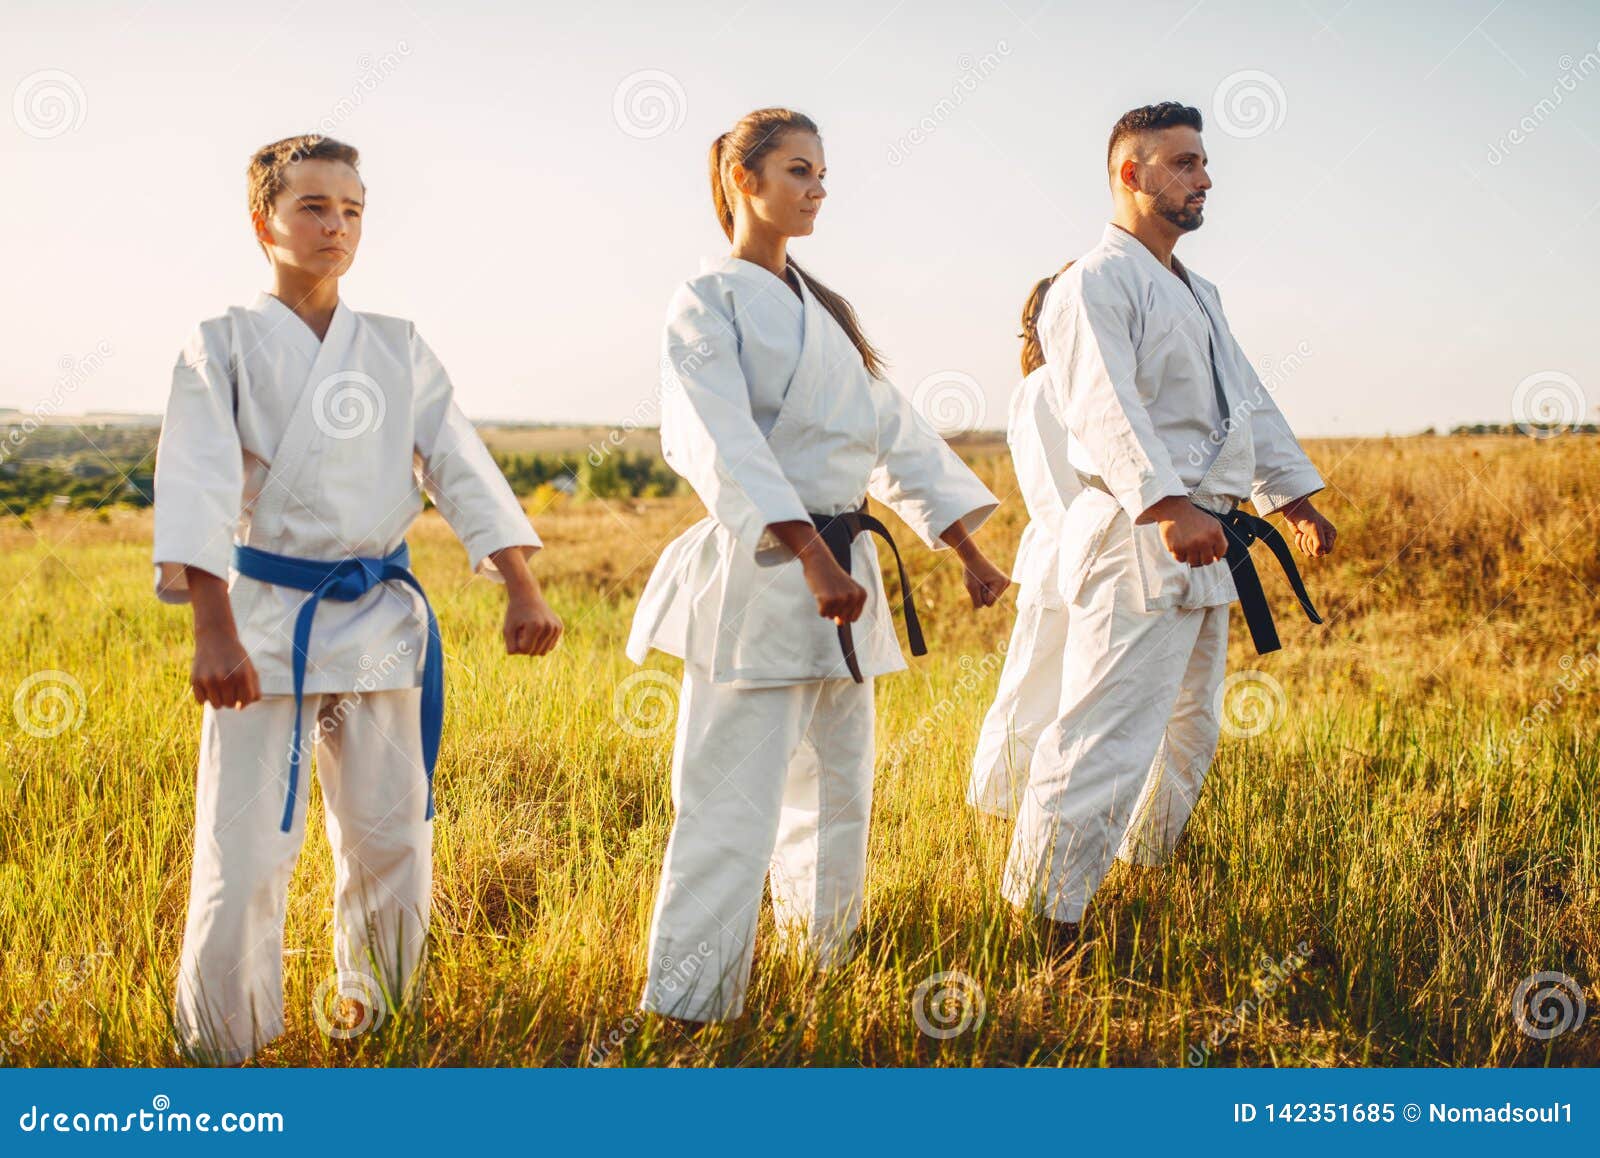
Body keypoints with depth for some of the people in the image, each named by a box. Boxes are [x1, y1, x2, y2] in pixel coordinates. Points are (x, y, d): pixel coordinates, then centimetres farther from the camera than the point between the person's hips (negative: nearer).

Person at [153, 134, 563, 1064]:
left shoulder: (399, 349, 9)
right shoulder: (225, 345, -1)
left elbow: (462, 466, 5)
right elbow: (198, 487, -11)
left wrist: (525, 589, -7)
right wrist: (214, 631, -23)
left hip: (381, 614, 3)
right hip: (265, 614, -3)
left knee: (390, 837, 9)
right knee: (246, 848, -5)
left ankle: (374, 1014, 30)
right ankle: (222, 1048, 11)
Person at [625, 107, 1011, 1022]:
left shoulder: (824, 311, 18)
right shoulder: (709, 303, -5)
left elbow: (898, 434, 18)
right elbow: (727, 447, -17)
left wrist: (969, 552, 12)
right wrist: (812, 557, -28)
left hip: (845, 573, 8)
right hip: (757, 580, -8)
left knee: (837, 793, 15)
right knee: (734, 808, -10)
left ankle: (824, 963, 31)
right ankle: (684, 1013, -3)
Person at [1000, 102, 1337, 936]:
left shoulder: (1197, 293, 22)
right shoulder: (1095, 283, -11)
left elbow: (1248, 399, 30)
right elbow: (1105, 408, -26)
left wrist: (1294, 495, 29)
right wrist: (1168, 504, -38)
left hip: (1204, 545, 10)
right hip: (1135, 544, -10)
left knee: (1189, 730, 20)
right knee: (1108, 737, -14)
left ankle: (1149, 872, 37)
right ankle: (1042, 922, -10)